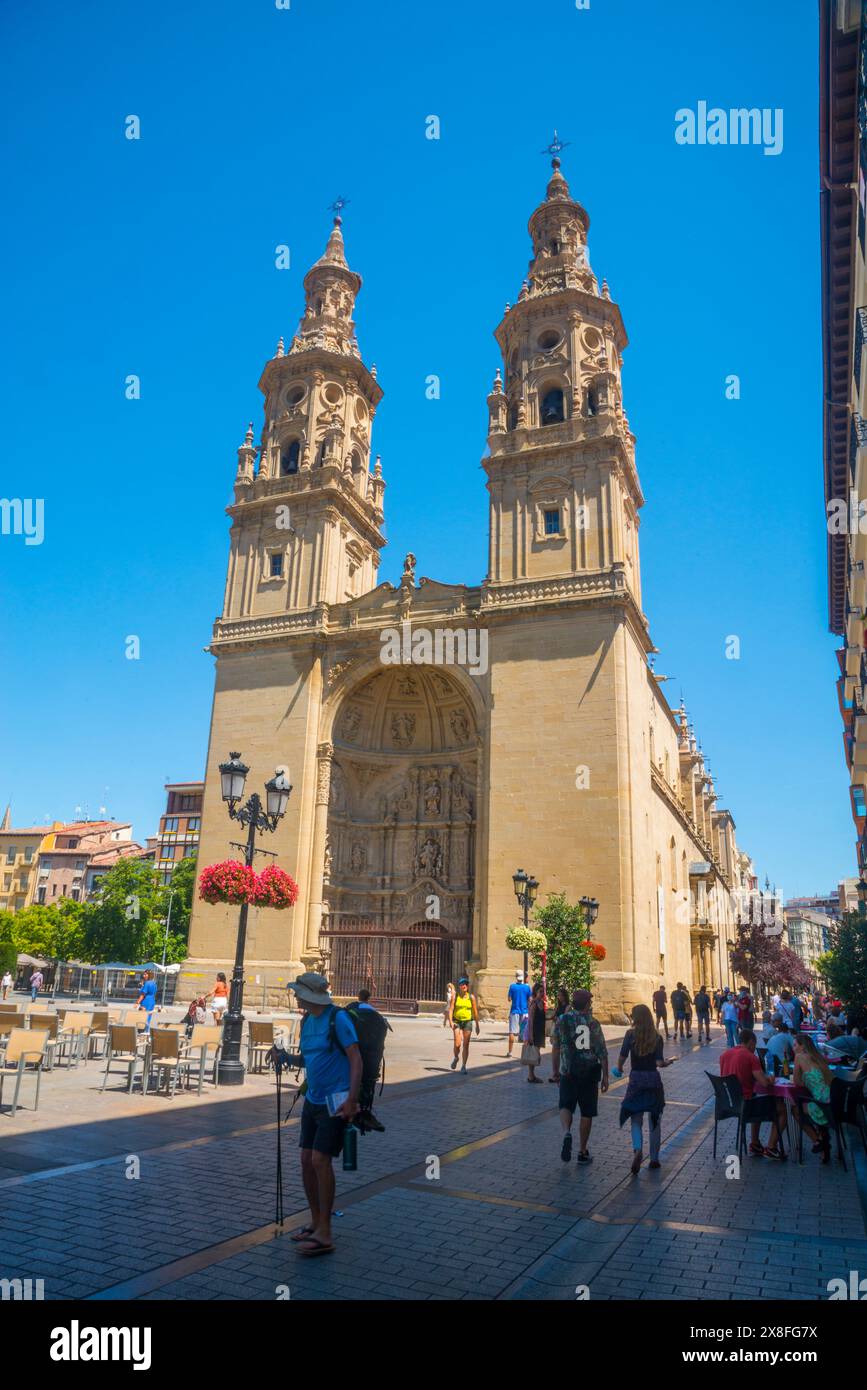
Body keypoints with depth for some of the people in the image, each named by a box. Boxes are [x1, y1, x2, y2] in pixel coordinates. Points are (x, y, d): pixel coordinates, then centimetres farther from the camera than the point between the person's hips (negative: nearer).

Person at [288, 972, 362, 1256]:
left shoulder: (338, 1018, -15)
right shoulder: (307, 1020, 10)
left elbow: (355, 1059, -17)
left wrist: (352, 1099, -23)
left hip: (335, 1102, -8)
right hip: (313, 1100, 8)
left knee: (321, 1160, -11)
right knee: (306, 1160, 8)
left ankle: (324, 1235, -2)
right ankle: (315, 1222, 24)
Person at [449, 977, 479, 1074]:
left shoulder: (471, 997, 1)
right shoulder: (455, 996, 0)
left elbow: (475, 1012, 6)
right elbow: (451, 1009, -5)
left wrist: (477, 1025, 7)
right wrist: (450, 1021, -19)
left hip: (467, 1022, 1)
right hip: (457, 1022, 0)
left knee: (466, 1045, 0)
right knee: (457, 1044, -8)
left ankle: (464, 1066, 12)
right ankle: (456, 1057, 24)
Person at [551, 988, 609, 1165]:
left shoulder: (563, 1019, -4)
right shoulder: (593, 1023, -7)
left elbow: (555, 1042, 4)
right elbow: (602, 1052, -6)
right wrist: (605, 1076, 0)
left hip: (568, 1072, 1)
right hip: (589, 1072, 0)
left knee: (566, 1106, 12)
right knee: (586, 1113, 12)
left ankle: (566, 1133, -17)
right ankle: (583, 1152, 17)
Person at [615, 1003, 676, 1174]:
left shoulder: (631, 1035, -9)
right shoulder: (657, 1038, -5)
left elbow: (622, 1057, -11)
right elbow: (660, 1063, -10)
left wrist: (619, 1068, 10)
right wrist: (670, 1061, 11)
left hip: (636, 1080, -1)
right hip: (653, 1080, 1)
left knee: (636, 1120, 7)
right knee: (654, 1121, 16)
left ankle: (637, 1149, -18)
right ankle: (654, 1158, 21)